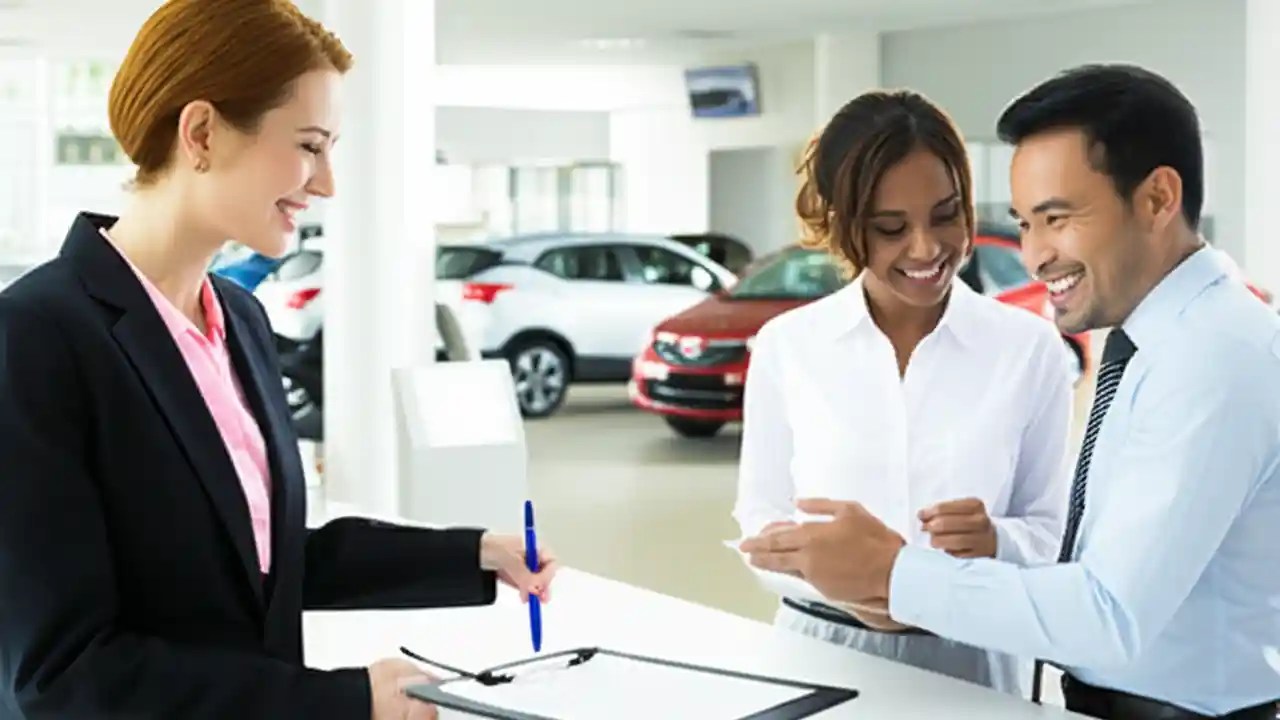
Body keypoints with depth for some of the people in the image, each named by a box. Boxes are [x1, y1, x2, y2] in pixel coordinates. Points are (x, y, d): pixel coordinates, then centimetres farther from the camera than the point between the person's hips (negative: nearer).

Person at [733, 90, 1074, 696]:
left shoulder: (1030, 346, -5)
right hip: (822, 650, 0)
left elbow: (1049, 529, -1)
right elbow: (760, 514, 0)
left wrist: (994, 541, -22)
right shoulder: (786, 344, -4)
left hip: (971, 659, 0)